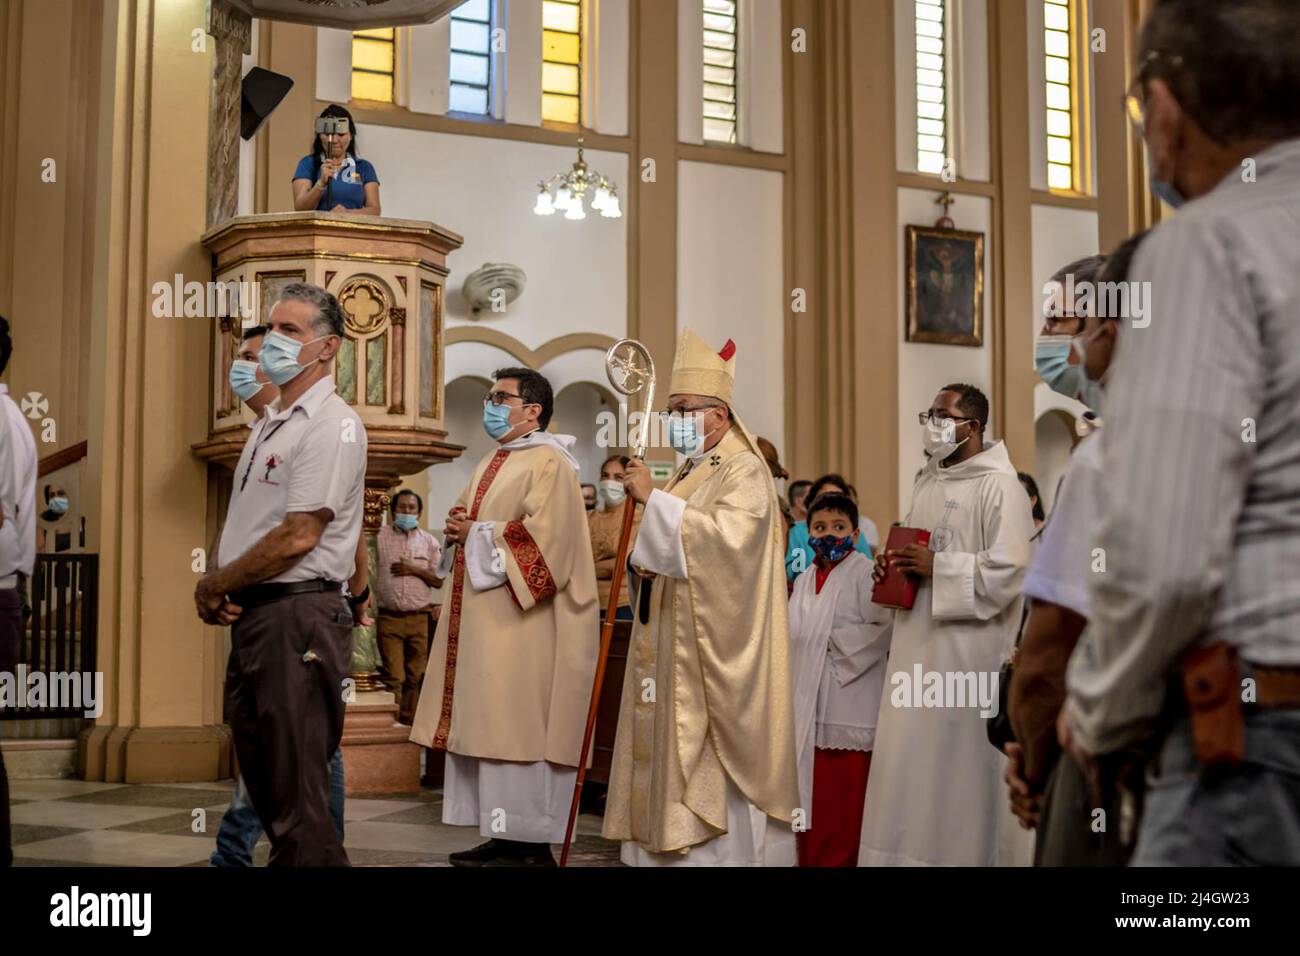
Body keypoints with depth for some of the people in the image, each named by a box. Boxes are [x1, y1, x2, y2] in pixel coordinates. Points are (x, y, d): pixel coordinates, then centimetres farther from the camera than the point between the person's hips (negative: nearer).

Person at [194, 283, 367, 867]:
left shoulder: (332, 425, -11)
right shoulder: (270, 423, 18)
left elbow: (299, 537, -18)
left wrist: (214, 586, -9)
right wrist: (216, 587, 2)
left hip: (296, 615, -10)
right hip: (250, 616, 10)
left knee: (297, 797, -7)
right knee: (263, 781, 15)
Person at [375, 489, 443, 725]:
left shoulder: (429, 541, 10)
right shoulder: (381, 536, 5)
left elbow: (439, 580, 7)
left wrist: (414, 570, -5)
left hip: (419, 617, 2)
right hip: (389, 617, -2)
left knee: (414, 677, 4)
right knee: (393, 677, -6)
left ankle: (409, 722, 11)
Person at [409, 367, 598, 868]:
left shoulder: (549, 464, -9)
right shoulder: (492, 463, 20)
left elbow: (543, 537, -20)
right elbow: (463, 515, 26)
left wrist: (477, 535, -11)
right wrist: (458, 527, 2)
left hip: (522, 621, -9)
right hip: (481, 617, 9)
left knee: (516, 726, -9)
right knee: (485, 725, 8)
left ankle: (531, 845, -4)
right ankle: (502, 834, 13)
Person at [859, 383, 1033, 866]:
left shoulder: (999, 486, -11)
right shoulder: (927, 482, 15)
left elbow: (1011, 569, -19)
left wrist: (937, 566, -18)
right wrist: (893, 564, 4)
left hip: (968, 650, -8)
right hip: (917, 645, 8)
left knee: (959, 765, -1)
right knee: (910, 762, 9)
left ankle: (964, 852, 10)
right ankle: (909, 852, 17)